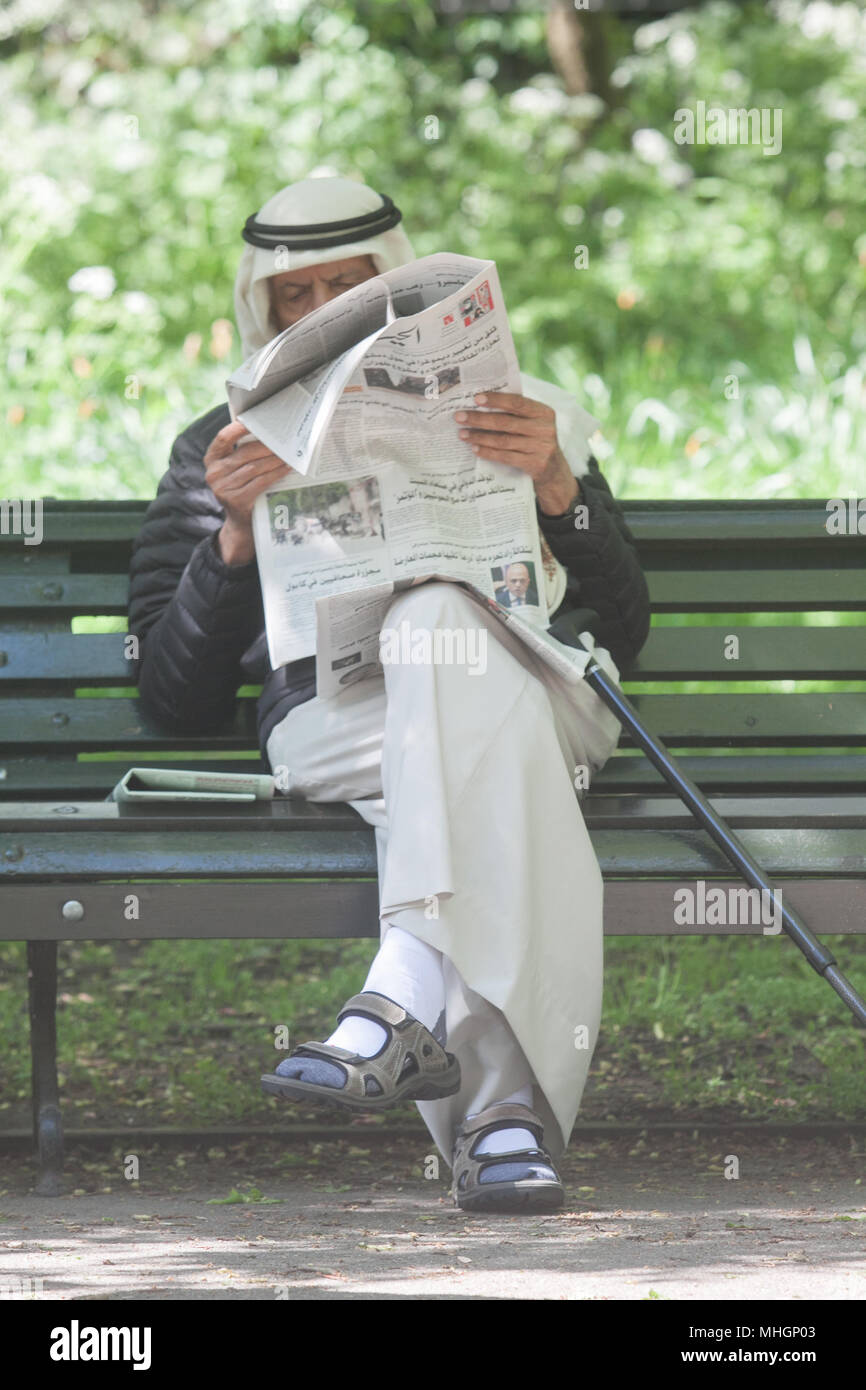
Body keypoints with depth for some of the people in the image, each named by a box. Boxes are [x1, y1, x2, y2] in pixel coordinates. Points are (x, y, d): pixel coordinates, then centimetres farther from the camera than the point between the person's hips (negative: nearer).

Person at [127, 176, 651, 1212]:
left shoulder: (506, 414, 27)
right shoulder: (224, 449, 27)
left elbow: (621, 630, 12)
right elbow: (174, 699, 14)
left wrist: (558, 490, -7)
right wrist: (236, 535, -2)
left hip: (522, 684, 0)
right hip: (329, 714, 0)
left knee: (436, 616, -39)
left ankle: (406, 999, -58)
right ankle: (504, 1110, -58)